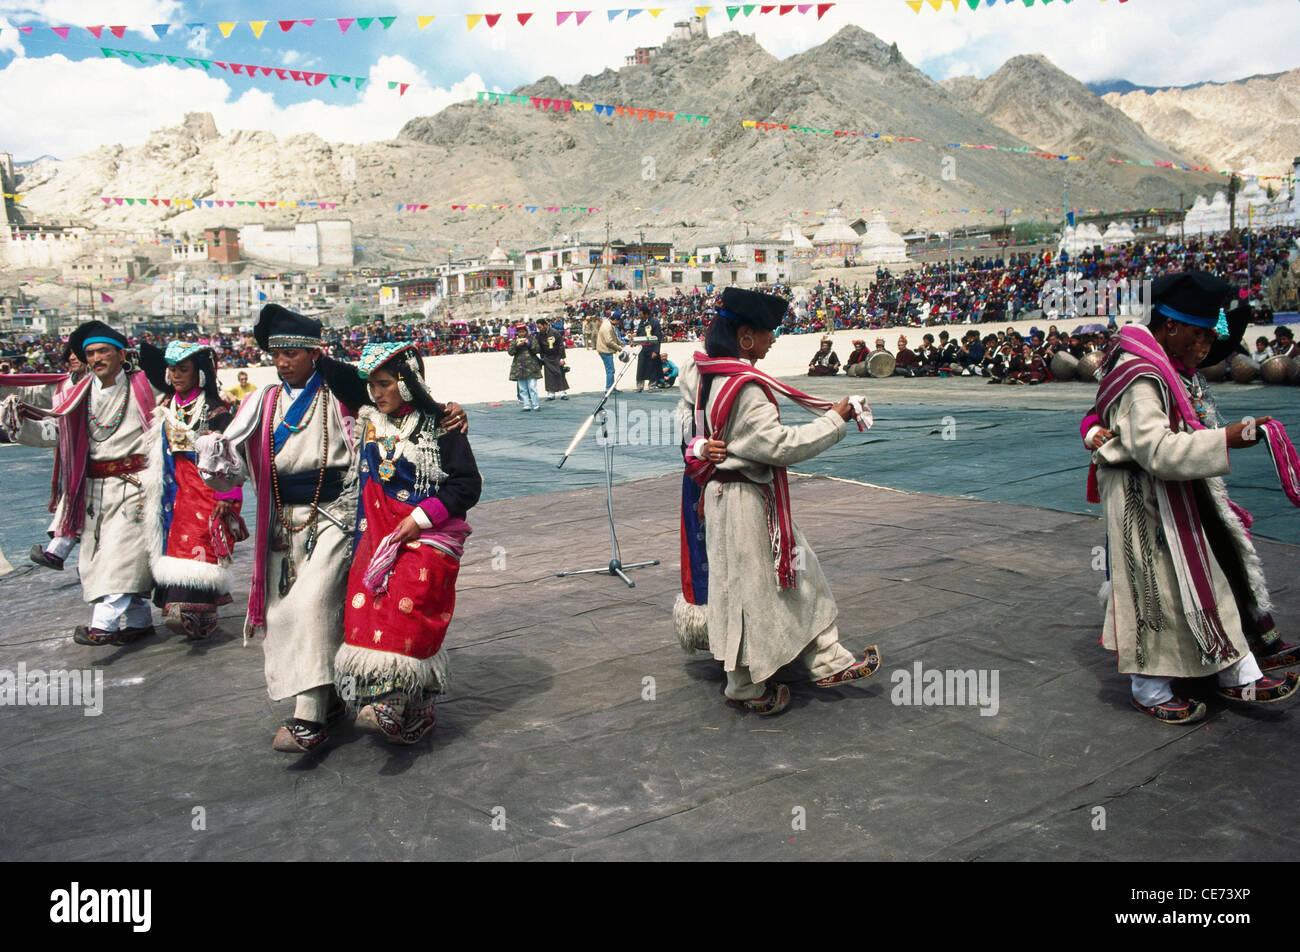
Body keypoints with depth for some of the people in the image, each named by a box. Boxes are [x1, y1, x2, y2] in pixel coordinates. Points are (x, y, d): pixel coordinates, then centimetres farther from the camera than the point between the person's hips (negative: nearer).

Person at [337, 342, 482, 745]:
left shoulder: (440, 425, -3)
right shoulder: (370, 421, 13)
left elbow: (468, 484, -7)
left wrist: (422, 517, -13)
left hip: (428, 534, -5)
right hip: (378, 531, 5)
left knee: (407, 598, -22)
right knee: (364, 600, -12)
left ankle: (389, 705, -25)